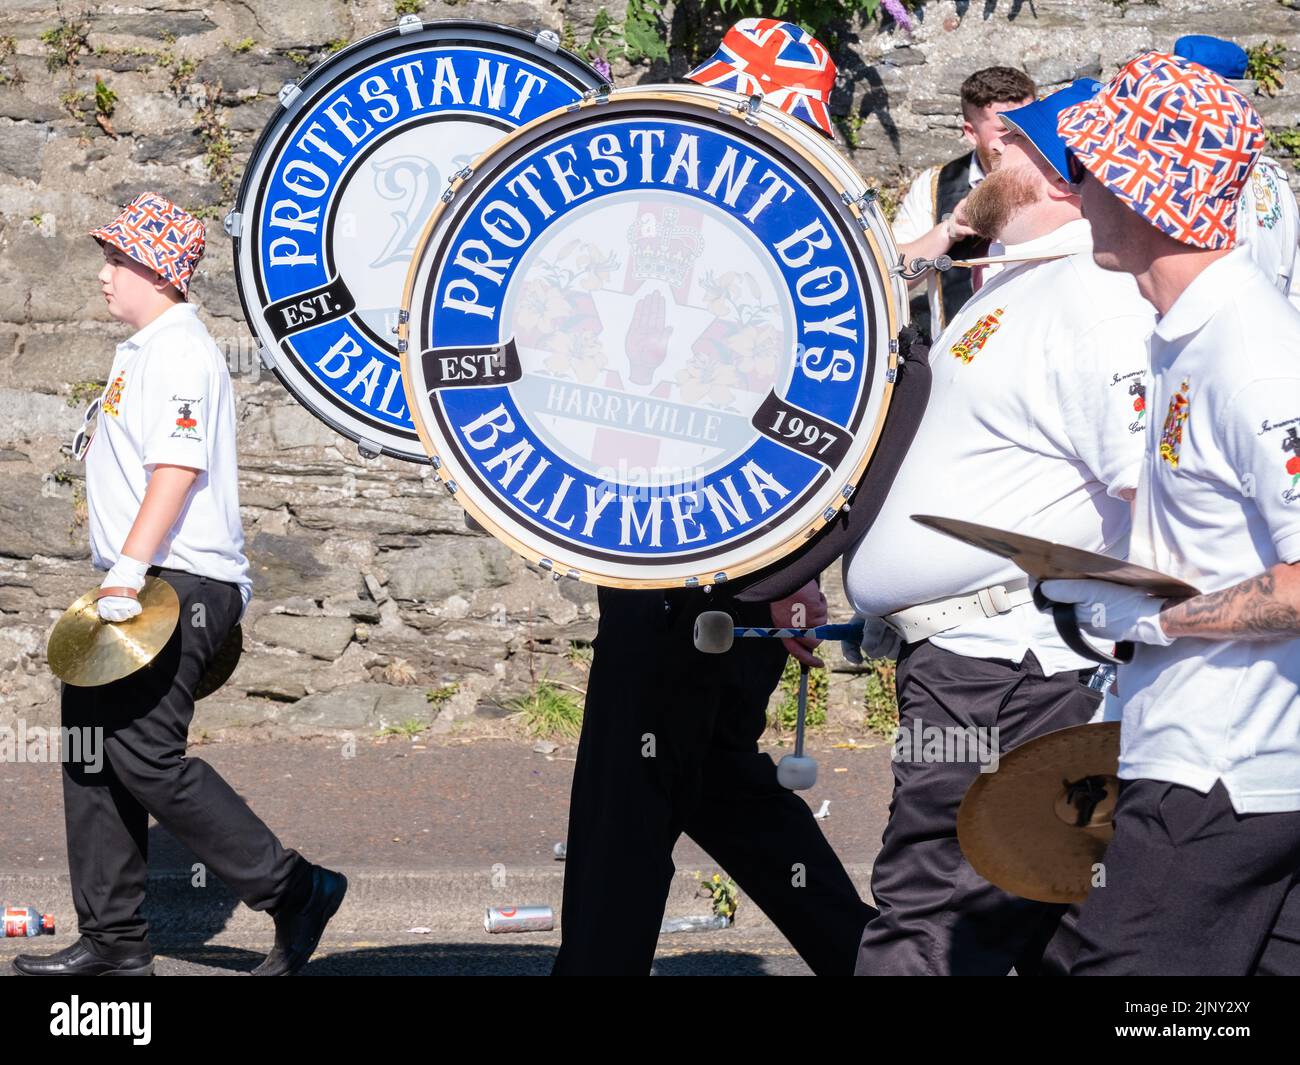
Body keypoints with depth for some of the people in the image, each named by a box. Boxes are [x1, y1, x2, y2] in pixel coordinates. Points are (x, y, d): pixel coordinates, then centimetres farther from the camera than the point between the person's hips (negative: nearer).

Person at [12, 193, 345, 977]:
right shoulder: (145, 352, 20)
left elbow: (177, 469, -23)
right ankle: (115, 941, 12)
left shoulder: (180, 353, -12)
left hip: (179, 586, -10)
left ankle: (295, 891, -7)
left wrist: (128, 572, -29)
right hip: (147, 589, 10)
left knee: (145, 755, -15)